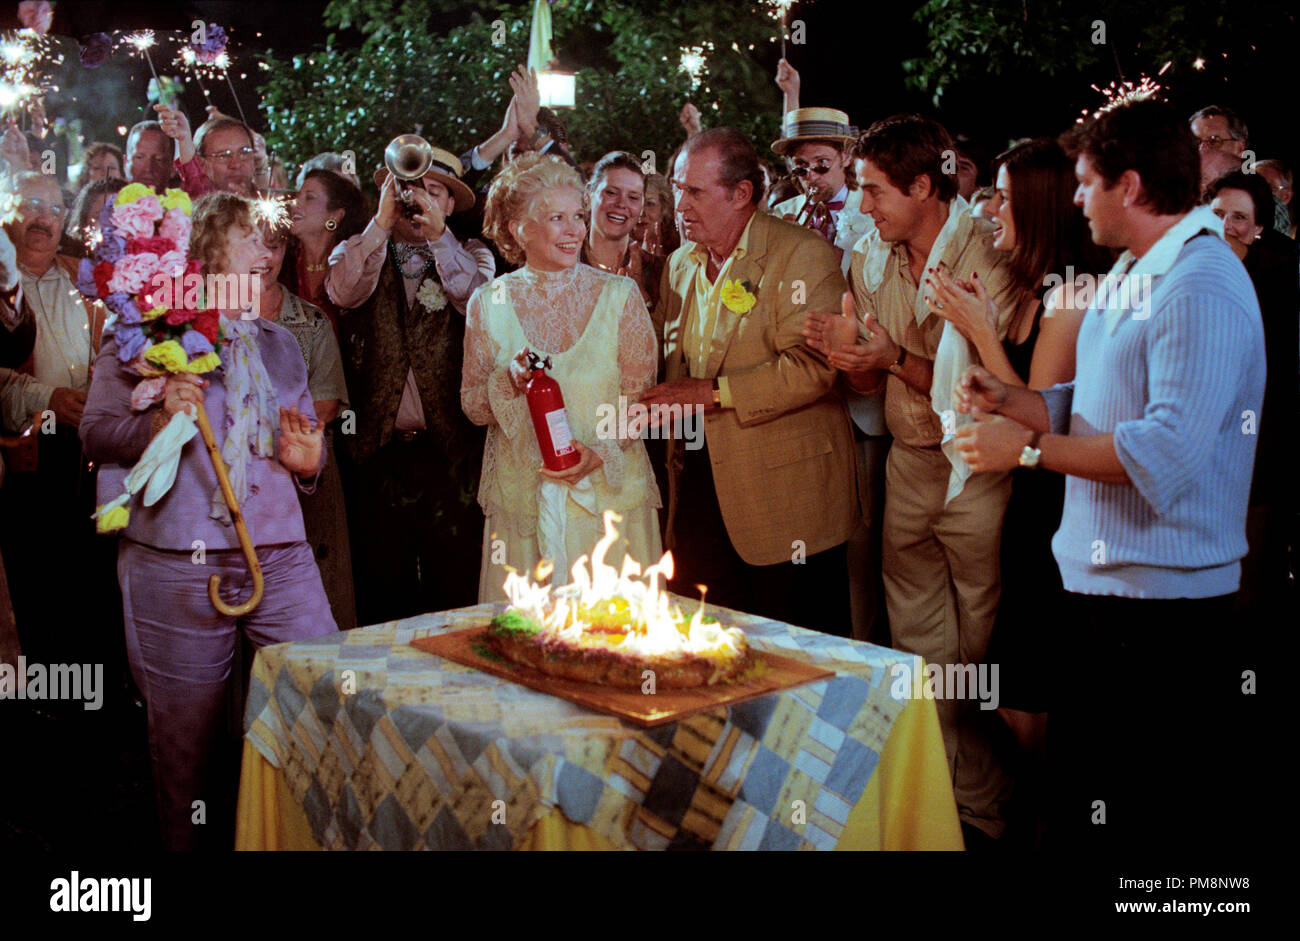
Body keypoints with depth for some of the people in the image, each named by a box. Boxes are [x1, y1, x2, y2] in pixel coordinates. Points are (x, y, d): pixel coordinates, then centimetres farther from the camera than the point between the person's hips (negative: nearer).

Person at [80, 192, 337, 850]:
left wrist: (308, 460, 4)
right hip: (176, 567, -4)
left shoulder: (278, 344, 18)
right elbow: (96, 433, 1)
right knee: (187, 741, 4)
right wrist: (160, 422, -17)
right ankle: (194, 844, 22)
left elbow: (309, 441, 26)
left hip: (281, 557, 4)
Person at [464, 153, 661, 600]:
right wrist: (510, 382, -14)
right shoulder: (489, 304, 3)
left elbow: (642, 398, 1)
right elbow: (473, 408, 6)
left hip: (610, 492, 0)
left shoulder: (619, 295, 1)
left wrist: (602, 452, -15)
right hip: (520, 495, 1)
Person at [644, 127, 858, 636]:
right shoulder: (680, 264, 14)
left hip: (784, 491, -6)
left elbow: (812, 366, -20)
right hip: (698, 476, 6)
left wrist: (713, 393, -17)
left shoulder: (802, 255, -9)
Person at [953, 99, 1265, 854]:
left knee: (1154, 820, 2)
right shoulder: (1130, 278, 14)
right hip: (1101, 579, 10)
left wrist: (1032, 448, -21)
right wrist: (1010, 401, 5)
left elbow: (1168, 450, -28)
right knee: (1078, 771, 22)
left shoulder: (1200, 289, -20)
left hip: (1163, 600, -10)